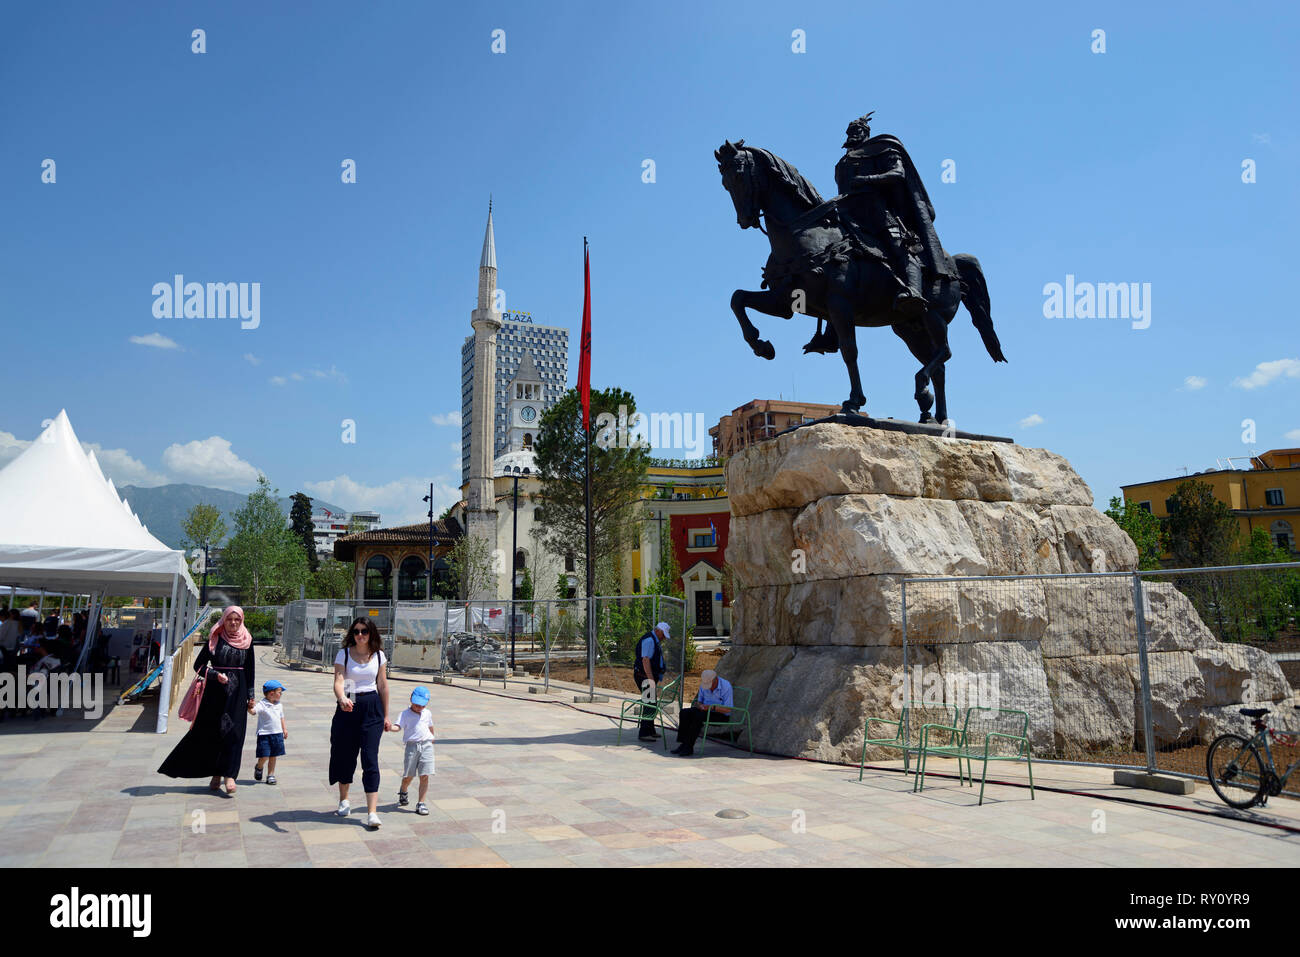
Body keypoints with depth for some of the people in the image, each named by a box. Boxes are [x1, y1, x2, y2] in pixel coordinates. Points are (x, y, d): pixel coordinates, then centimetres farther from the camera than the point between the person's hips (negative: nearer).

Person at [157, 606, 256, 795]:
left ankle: (228, 775, -7)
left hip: (237, 691, 1)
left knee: (233, 731, -6)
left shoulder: (247, 641, 5)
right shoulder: (215, 639, 0)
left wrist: (250, 695, 8)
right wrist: (216, 674, -15)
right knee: (211, 731, 3)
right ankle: (216, 774, 15)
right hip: (216, 690, -1)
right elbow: (198, 665, 2)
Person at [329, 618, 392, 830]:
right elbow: (338, 681, -17)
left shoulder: (378, 655, 3)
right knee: (345, 754, 11)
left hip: (372, 708, 0)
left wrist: (385, 716, 12)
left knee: (370, 759, -8)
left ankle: (372, 812, -10)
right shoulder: (344, 654, -3)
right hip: (348, 707, 0)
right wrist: (342, 699, -39)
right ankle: (343, 800, 37)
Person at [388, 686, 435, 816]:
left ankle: (421, 803, 2)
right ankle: (403, 792, 40)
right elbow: (398, 726, -15)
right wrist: (390, 727, -36)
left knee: (424, 776, -4)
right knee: (408, 775, 6)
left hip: (426, 745, 3)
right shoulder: (405, 714, 0)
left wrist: (431, 738, 43)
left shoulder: (427, 714, 15)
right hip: (412, 746, -3)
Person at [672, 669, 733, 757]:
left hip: (720, 715, -6)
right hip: (705, 710, 6)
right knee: (684, 712, -19)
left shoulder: (726, 686, -17)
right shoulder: (703, 685, 1)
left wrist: (712, 707, -28)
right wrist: (699, 705, -12)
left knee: (699, 716, -33)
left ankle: (689, 747, -28)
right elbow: (699, 701, 13)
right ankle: (683, 744, -22)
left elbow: (728, 709, -18)